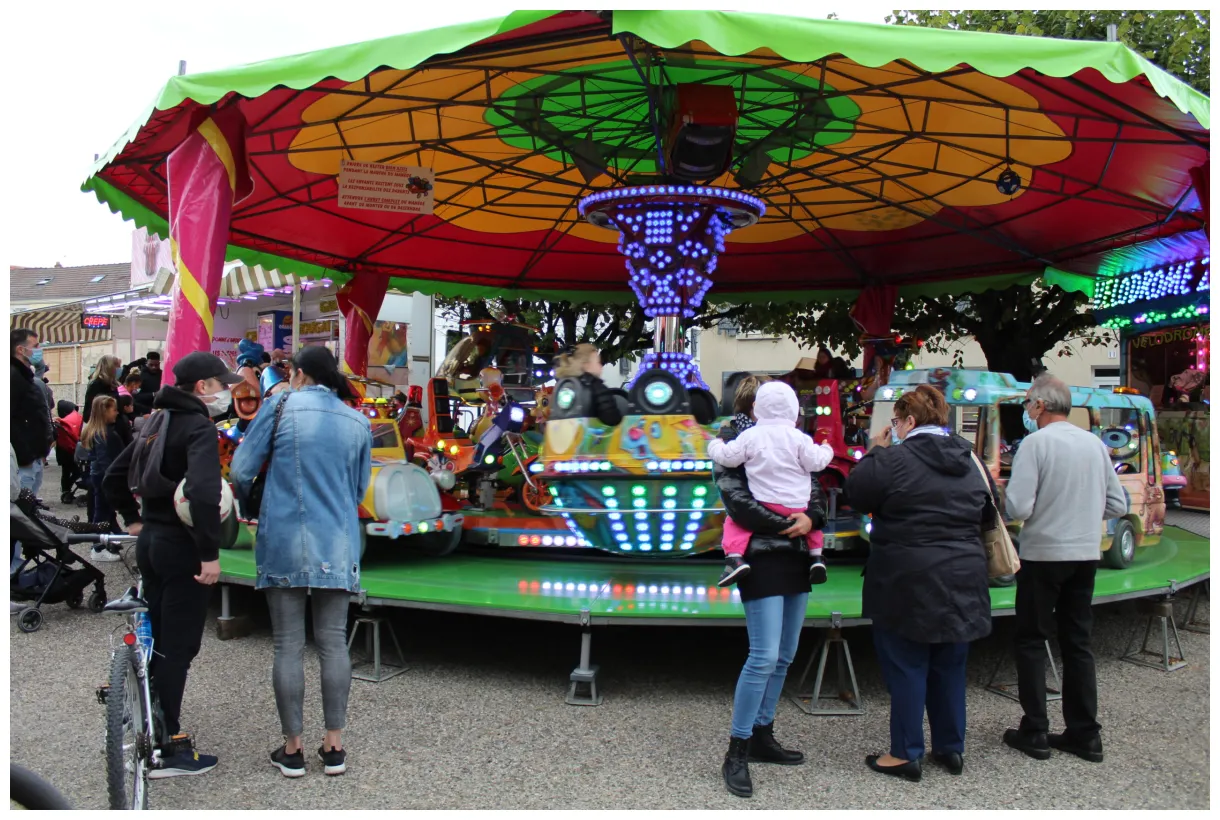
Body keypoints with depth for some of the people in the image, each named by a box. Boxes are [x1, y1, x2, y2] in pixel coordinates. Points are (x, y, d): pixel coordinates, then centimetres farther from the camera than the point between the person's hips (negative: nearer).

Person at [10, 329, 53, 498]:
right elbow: (10, 420, -23)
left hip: (34, 457, 11)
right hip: (24, 460, -11)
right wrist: (24, 456, -22)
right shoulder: (13, 376, -14)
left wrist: (46, 441, 17)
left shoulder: (25, 375, 19)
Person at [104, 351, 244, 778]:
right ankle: (168, 749, 4)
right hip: (182, 548, -9)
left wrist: (133, 519, 24)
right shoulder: (199, 426, -16)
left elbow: (114, 478, 20)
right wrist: (210, 552, -27)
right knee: (179, 646, -2)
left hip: (150, 542, 9)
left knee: (158, 640, 18)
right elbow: (203, 491, -32)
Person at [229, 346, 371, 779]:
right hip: (338, 546, 3)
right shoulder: (358, 422, 7)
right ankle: (334, 746, 11)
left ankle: (292, 749, 10)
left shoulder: (281, 406, -2)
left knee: (289, 646, 4)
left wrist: (242, 500, 18)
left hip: (285, 543, -2)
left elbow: (241, 469, -1)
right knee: (334, 642, 7)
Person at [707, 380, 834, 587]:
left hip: (766, 505, -3)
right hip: (799, 507, 3)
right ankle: (816, 557, 22)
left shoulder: (750, 436, -3)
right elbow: (816, 462, 4)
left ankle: (735, 557, -15)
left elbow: (728, 457, 0)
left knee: (735, 520, 7)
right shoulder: (799, 438, 1)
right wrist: (826, 451, 26)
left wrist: (715, 446, 21)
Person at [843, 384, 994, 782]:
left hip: (908, 582, -6)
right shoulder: (971, 461, 7)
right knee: (950, 667, 16)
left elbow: (854, 495, -4)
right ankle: (951, 748, 25)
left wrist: (875, 451, 4)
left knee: (906, 667, 3)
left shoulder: (893, 459, -14)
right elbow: (989, 509, 17)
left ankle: (906, 754, 9)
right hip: (963, 581, 6)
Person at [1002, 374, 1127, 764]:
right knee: (1079, 642, 13)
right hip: (1086, 555, 5)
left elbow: (1018, 508, -18)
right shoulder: (1095, 444, 5)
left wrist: (1009, 498, 3)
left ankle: (1034, 733, 9)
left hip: (1043, 554, -5)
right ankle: (1085, 735, 17)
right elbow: (1117, 506, 8)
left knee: (1031, 641, 7)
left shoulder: (1035, 443, -13)